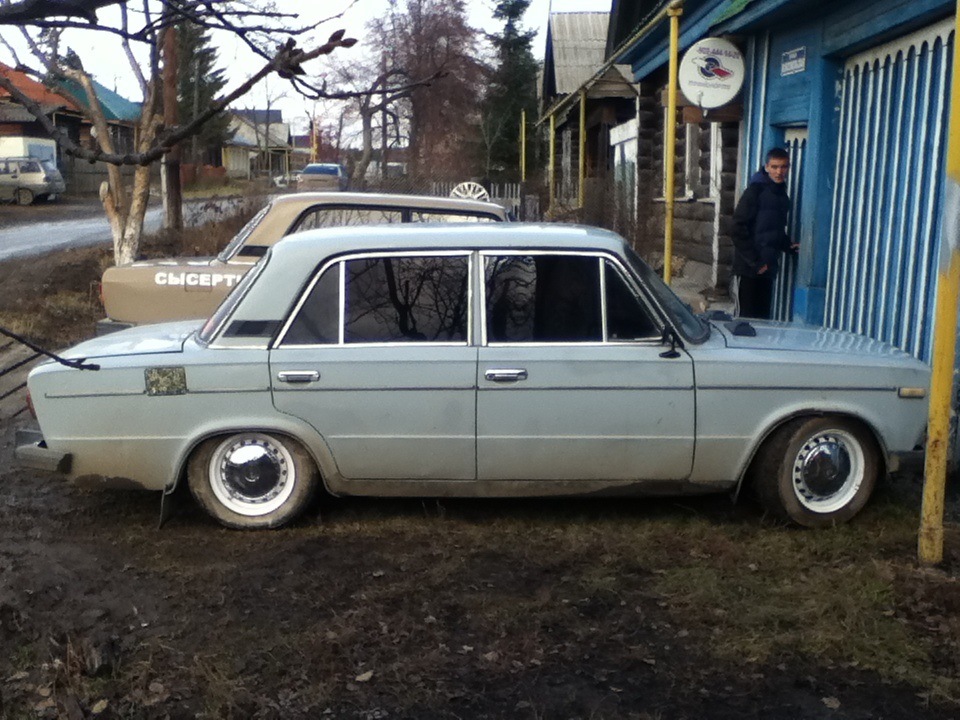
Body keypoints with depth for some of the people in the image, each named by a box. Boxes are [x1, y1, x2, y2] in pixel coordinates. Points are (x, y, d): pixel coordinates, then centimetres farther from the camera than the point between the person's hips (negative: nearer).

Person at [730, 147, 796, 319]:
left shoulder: (781, 194, 14)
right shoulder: (756, 191, -9)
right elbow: (739, 228, -14)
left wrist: (787, 246, 6)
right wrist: (754, 261, -15)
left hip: (767, 267, 7)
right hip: (748, 267, -7)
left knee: (762, 317, 8)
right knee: (745, 316, -4)